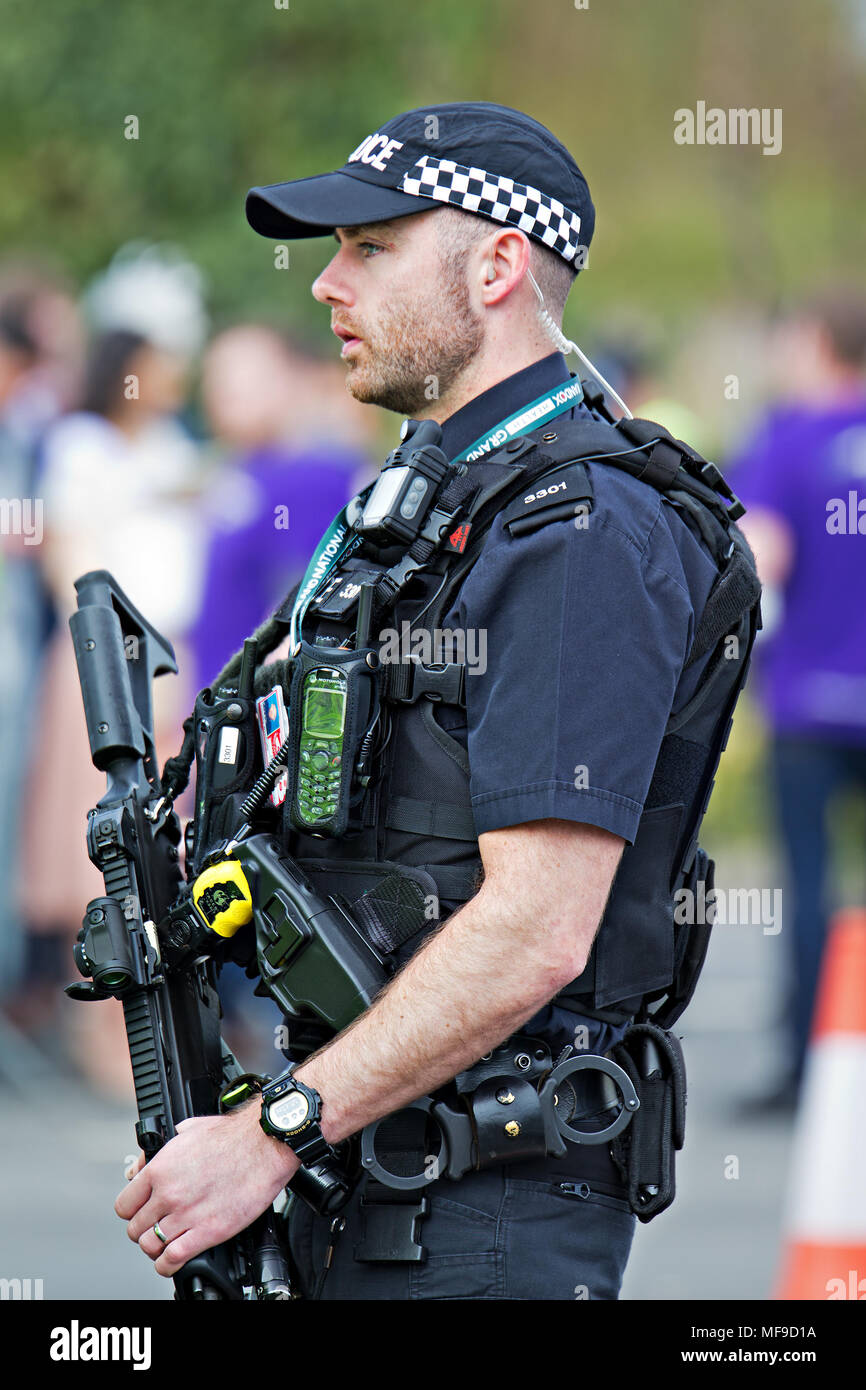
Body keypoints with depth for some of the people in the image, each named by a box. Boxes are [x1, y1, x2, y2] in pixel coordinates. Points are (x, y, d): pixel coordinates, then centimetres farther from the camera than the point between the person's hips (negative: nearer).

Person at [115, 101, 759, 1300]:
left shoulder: (578, 536, -15)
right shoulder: (424, 495, 17)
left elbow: (535, 934, -23)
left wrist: (271, 1136, -21)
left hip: (486, 1202, -9)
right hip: (364, 1175, 9)